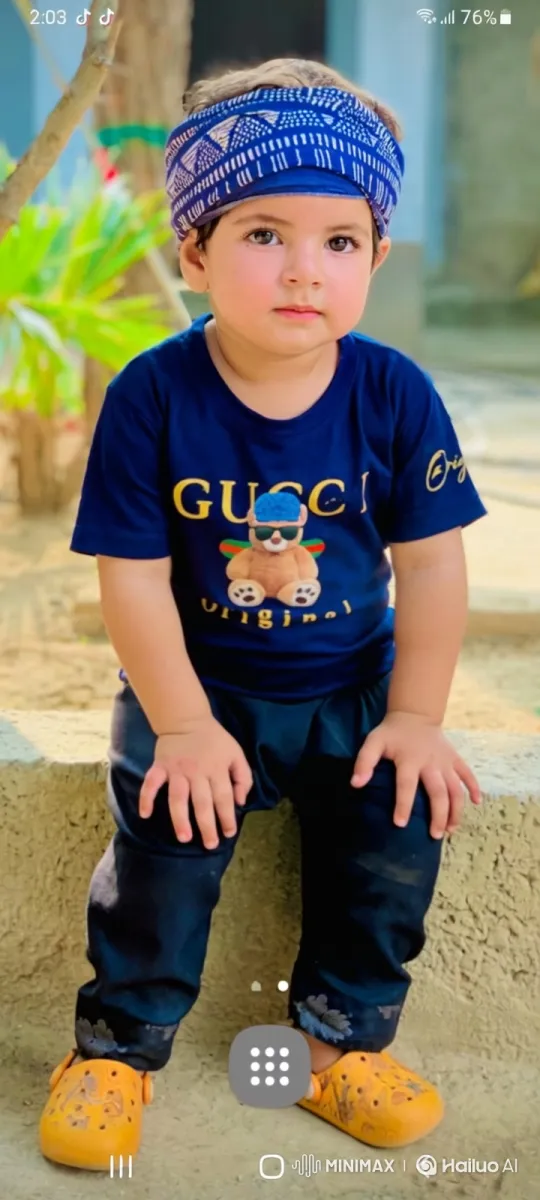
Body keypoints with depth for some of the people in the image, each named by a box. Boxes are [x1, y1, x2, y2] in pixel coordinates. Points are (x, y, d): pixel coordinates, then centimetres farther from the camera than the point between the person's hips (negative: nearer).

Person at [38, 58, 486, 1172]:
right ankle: (122, 1041, 7)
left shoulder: (394, 395, -10)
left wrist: (414, 717, -7)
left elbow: (432, 566, -5)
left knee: (403, 820, -15)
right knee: (169, 827, -21)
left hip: (353, 687, 2)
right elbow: (135, 580, -12)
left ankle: (341, 1038, 10)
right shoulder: (152, 397, -15)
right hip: (199, 684, -2)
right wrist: (184, 726, -15)